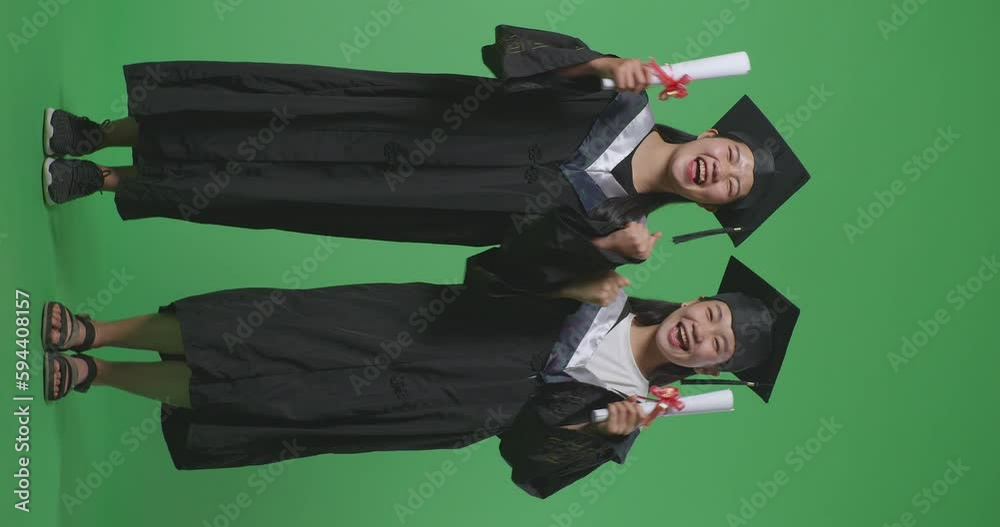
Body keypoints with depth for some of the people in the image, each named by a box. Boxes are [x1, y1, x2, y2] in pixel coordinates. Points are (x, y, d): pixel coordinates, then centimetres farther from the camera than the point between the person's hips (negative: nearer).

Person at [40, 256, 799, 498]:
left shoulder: (622, 406, -3)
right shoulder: (614, 301, 3)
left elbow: (534, 458, -4)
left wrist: (603, 434, -20)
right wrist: (575, 290, -10)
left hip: (449, 402, -3)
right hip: (419, 317, 3)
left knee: (272, 398, -10)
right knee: (276, 326, -9)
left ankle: (97, 374, 4)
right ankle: (92, 334, 4)